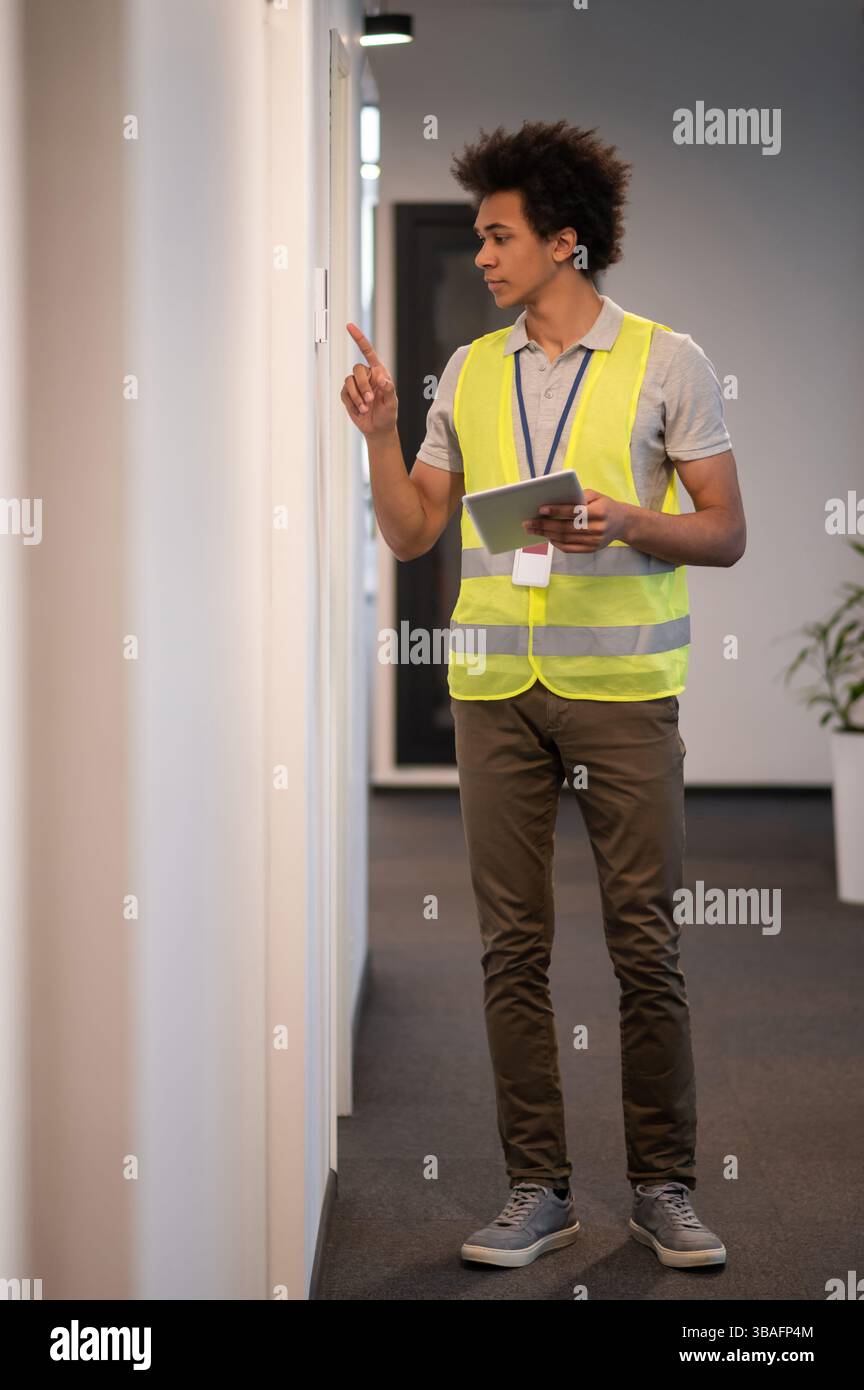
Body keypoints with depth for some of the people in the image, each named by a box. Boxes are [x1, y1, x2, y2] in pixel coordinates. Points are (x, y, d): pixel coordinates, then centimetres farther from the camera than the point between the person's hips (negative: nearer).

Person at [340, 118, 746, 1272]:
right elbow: (411, 535, 13)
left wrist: (629, 523, -17)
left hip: (622, 687, -3)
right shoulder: (469, 374, 12)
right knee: (513, 943, 4)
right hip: (497, 689, 4)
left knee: (645, 941, 0)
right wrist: (379, 431, 0)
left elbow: (726, 534, -1)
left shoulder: (666, 363, 1)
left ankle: (664, 1186, 10)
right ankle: (538, 1189, 11)